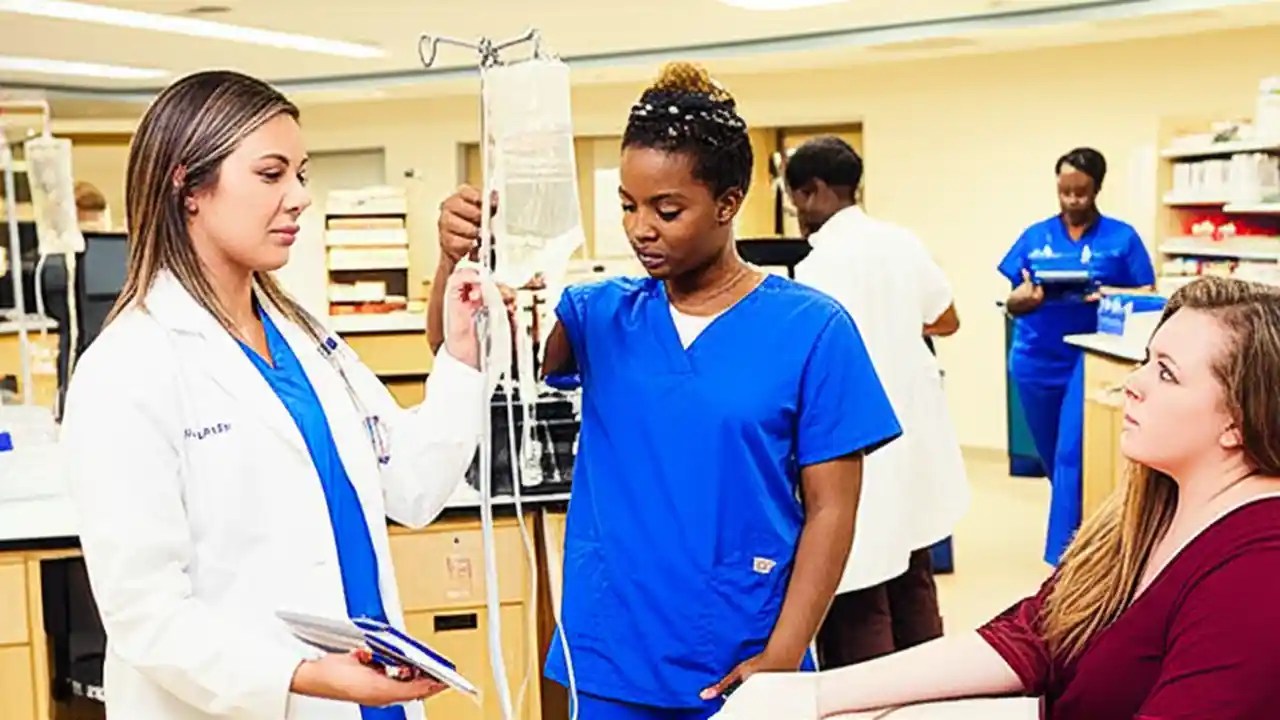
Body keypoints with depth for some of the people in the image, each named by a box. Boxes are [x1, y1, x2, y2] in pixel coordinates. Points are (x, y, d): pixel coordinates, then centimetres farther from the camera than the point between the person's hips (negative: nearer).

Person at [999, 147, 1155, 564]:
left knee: (1072, 454, -11)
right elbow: (1012, 303, 5)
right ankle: (1080, 530, 36)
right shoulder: (1035, 237, 6)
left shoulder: (1122, 237, -1)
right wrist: (1027, 296, -19)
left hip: (1090, 357, -4)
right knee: (1053, 456, 14)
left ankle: (1063, 555, -4)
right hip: (1037, 358, 4)